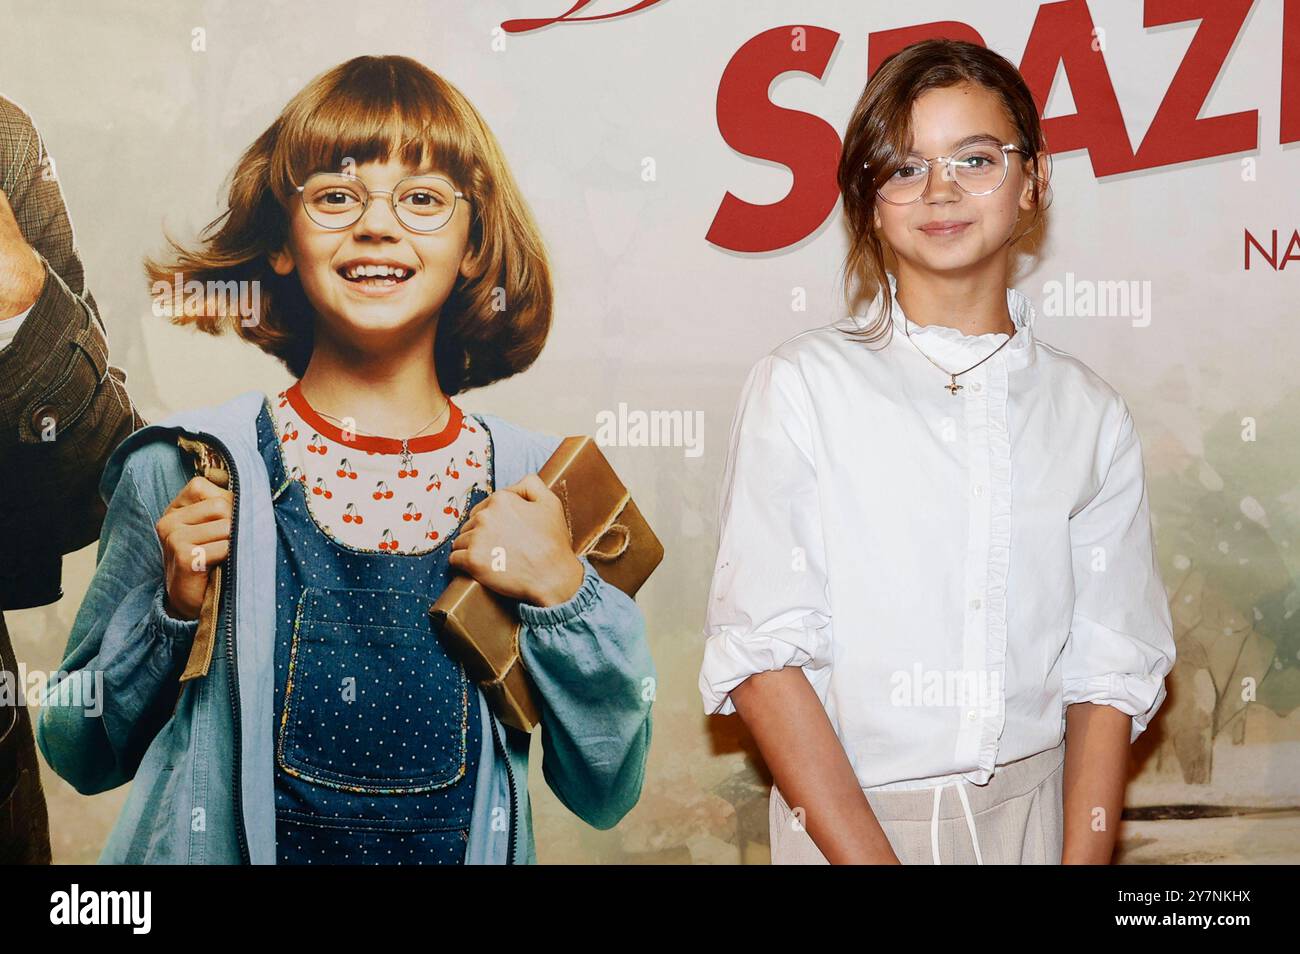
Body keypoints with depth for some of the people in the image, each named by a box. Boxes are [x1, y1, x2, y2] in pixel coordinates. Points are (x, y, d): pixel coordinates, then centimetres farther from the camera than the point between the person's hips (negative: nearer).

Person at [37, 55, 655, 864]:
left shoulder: (541, 490, -6)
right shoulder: (182, 473, -8)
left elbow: (606, 794, -3)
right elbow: (81, 754, 1)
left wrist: (564, 596, -15)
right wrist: (173, 612, -15)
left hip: (464, 849, 0)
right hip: (222, 848, 0)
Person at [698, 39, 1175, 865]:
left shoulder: (1092, 415, 1)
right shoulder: (802, 386, -8)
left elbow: (1111, 675, 1)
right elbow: (760, 654, -11)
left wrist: (1083, 856, -9)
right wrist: (871, 860, -16)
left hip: (1037, 805, 3)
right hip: (842, 818, -2)